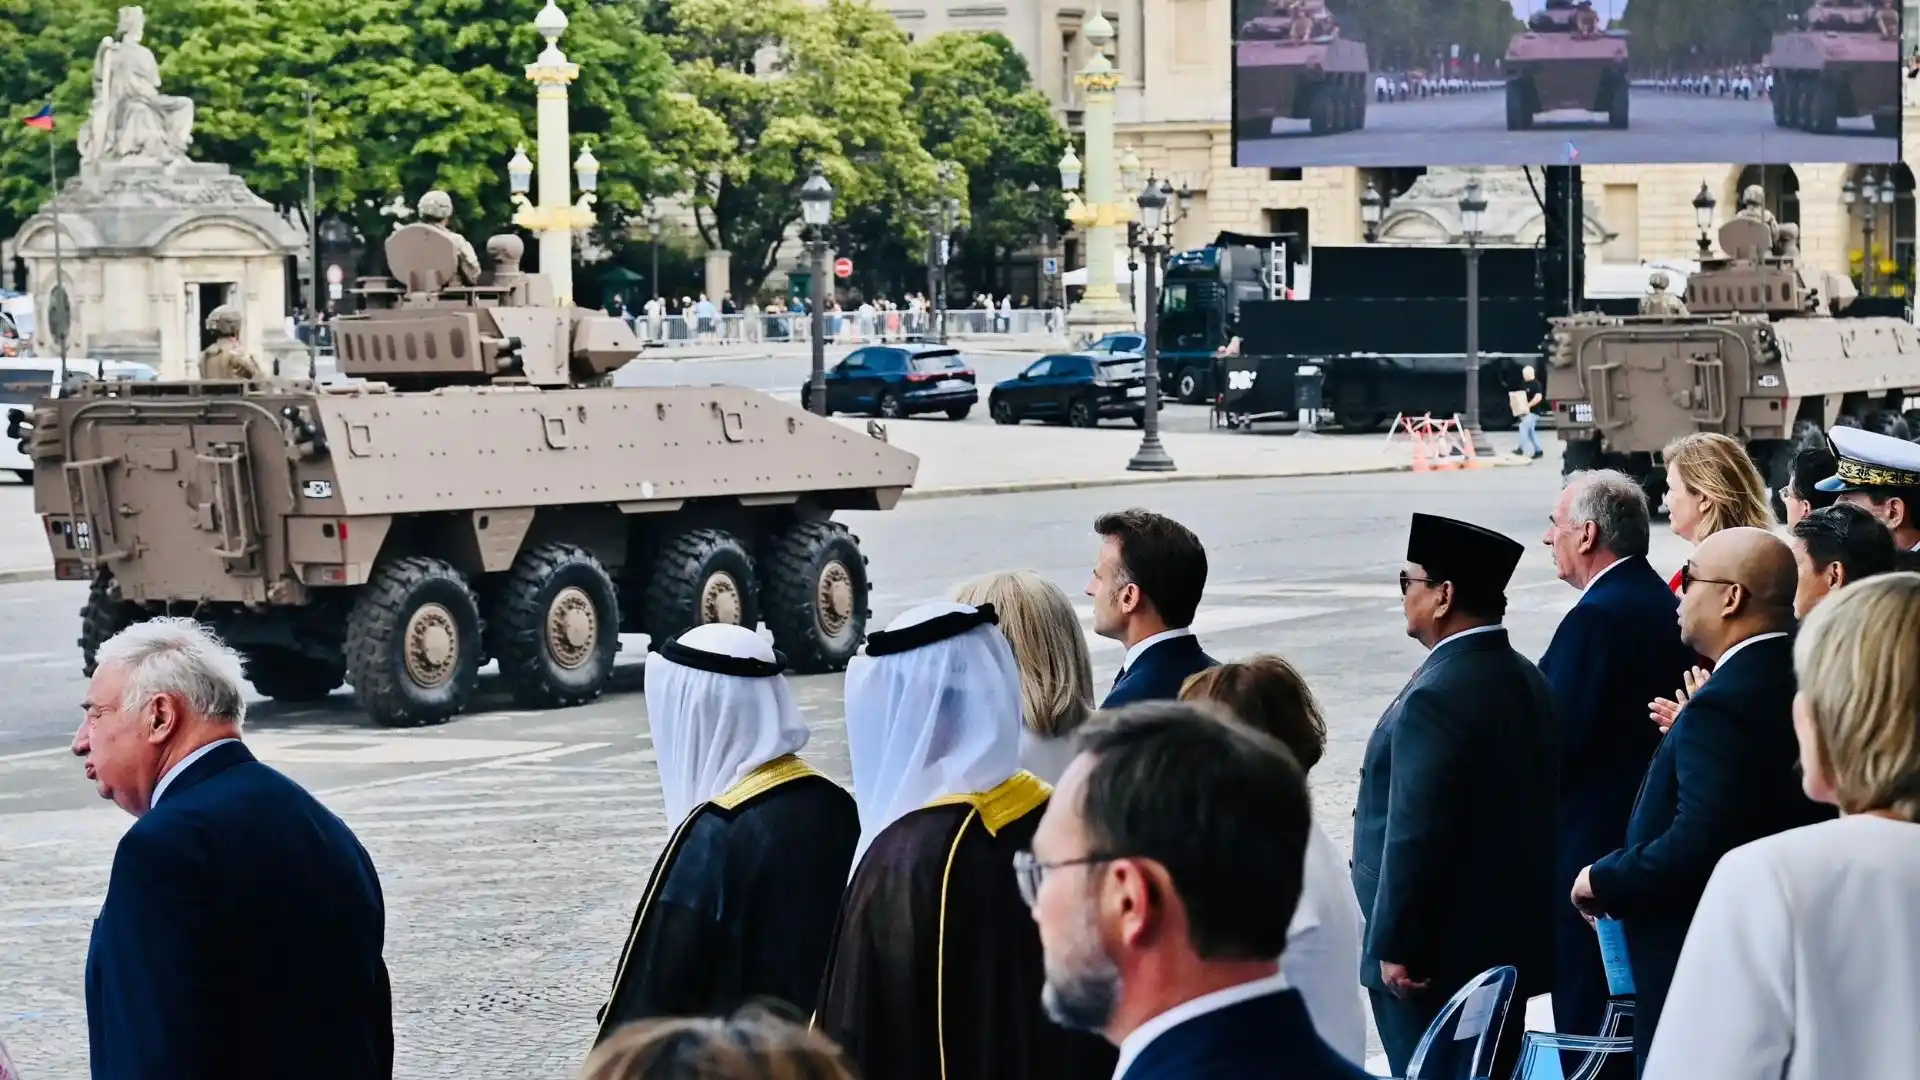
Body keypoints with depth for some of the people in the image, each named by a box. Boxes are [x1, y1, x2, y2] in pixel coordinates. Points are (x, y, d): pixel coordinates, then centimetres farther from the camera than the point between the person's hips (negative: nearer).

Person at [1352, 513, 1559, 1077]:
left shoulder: (1436, 698, -21)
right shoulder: (1529, 682, 9)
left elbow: (1416, 834, -23)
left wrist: (1395, 947, -16)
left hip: (1435, 958, -9)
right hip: (1512, 943, 9)